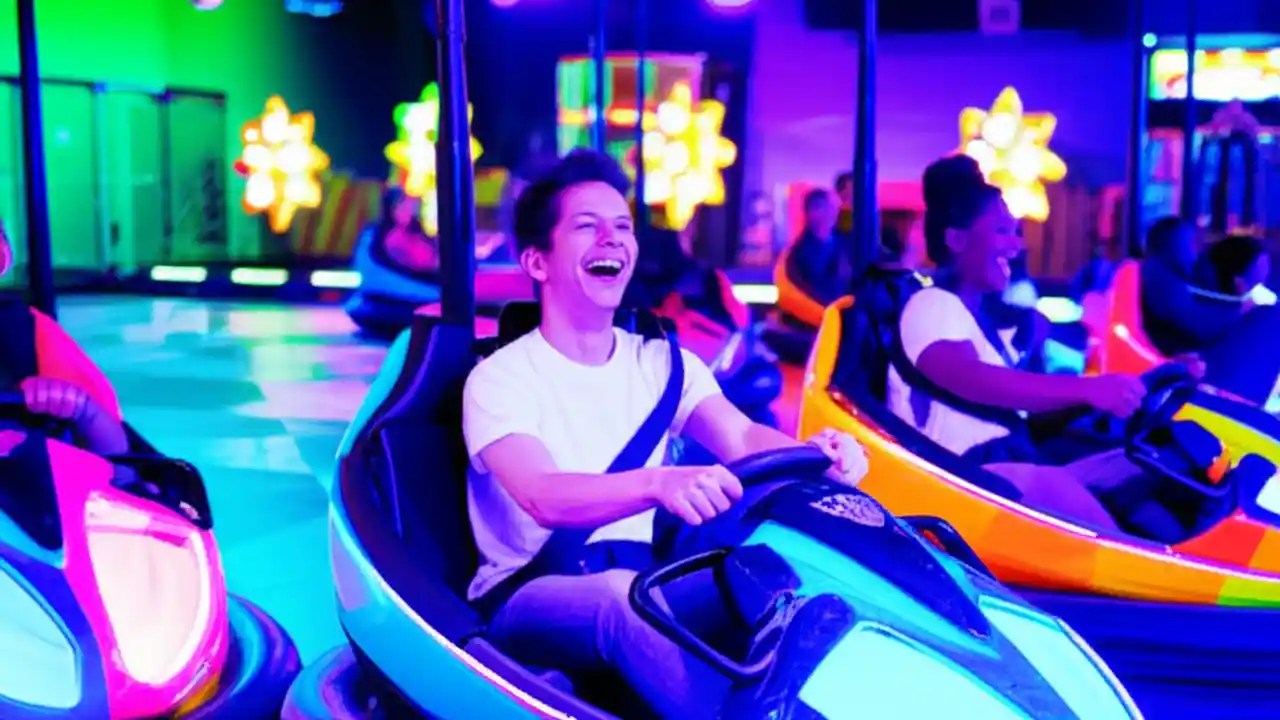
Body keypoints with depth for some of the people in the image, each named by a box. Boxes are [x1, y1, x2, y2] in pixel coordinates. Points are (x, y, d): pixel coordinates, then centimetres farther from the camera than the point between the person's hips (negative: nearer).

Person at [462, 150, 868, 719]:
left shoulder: (663, 364, 10)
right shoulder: (500, 378, -7)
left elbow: (742, 439, -8)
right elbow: (546, 499, -26)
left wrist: (811, 456, -32)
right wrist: (660, 484, -46)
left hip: (641, 584, 5)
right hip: (527, 600, -5)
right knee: (624, 595, -39)